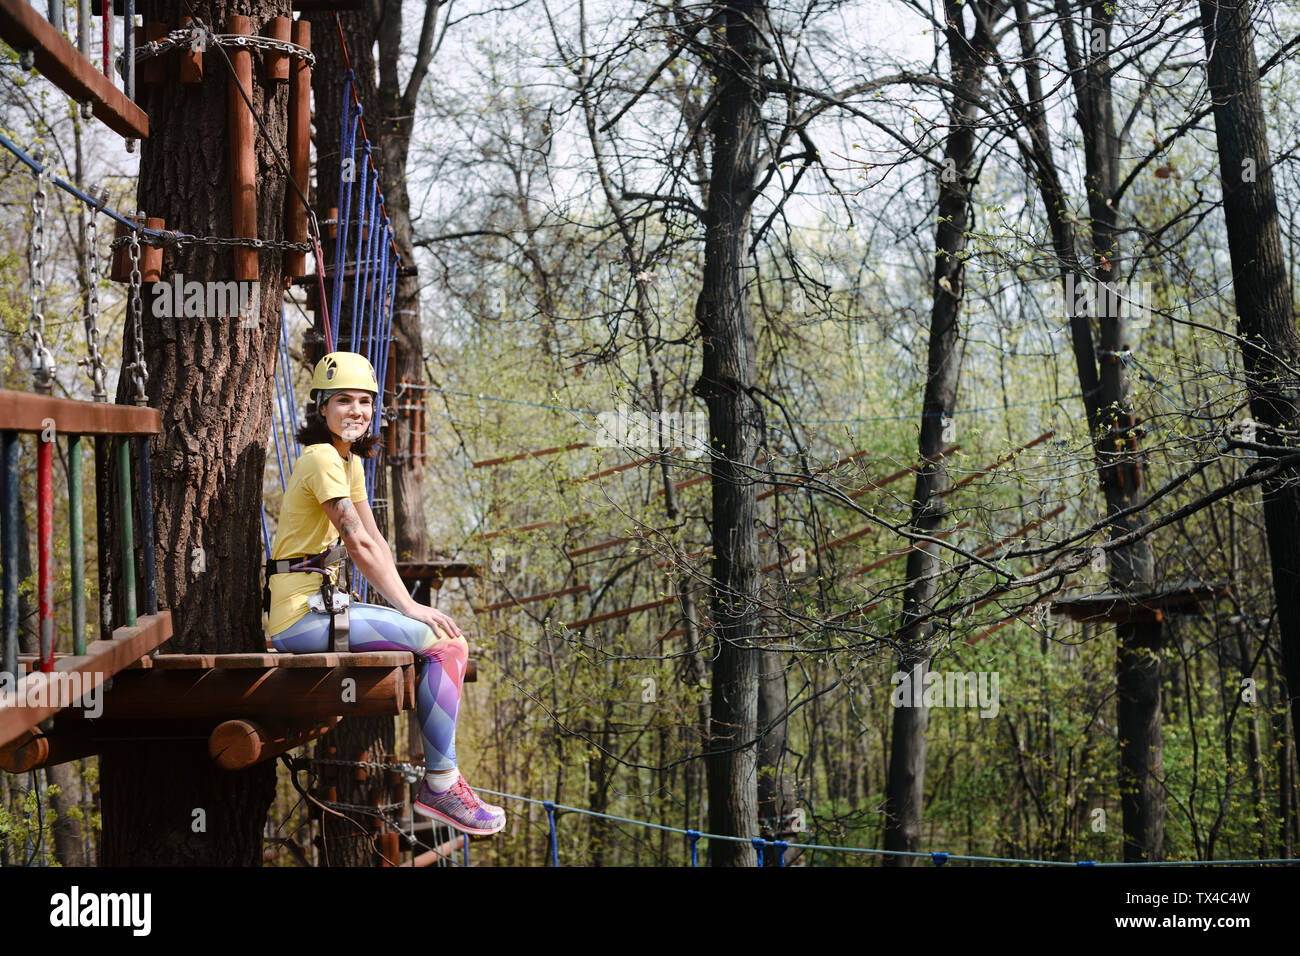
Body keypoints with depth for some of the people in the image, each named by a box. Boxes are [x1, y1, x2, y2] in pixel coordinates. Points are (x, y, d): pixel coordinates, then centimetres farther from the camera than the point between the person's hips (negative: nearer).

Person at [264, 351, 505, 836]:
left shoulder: (350, 460, 18)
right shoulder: (322, 458, -13)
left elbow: (376, 541, 16)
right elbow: (359, 544, -17)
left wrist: (407, 606, 6)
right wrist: (407, 606, -14)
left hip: (320, 604, 10)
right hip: (299, 614, -10)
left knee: (451, 639, 8)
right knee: (442, 643, -16)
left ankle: (440, 775, 7)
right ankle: (441, 787, -12)